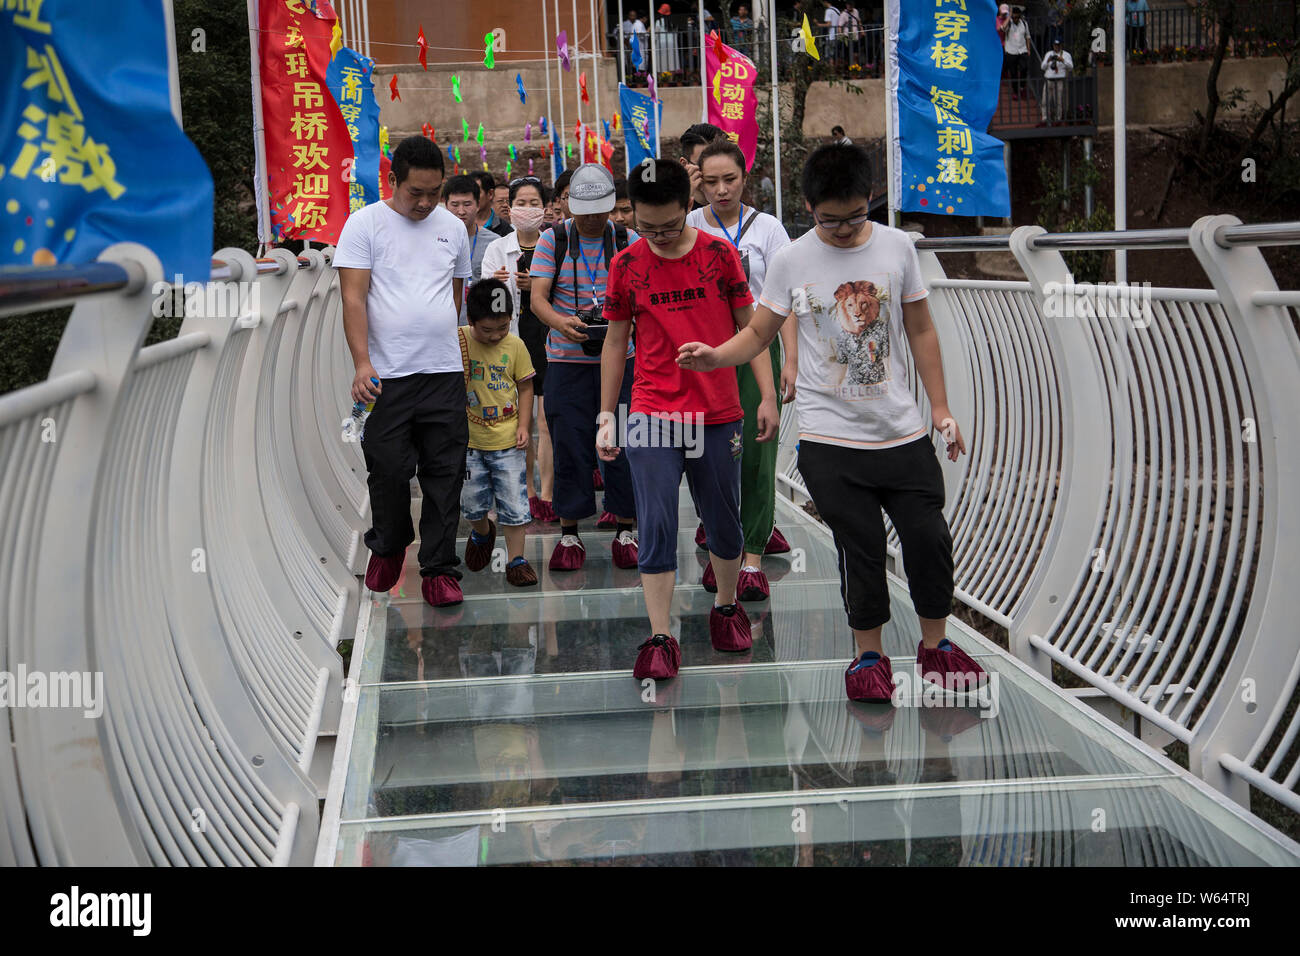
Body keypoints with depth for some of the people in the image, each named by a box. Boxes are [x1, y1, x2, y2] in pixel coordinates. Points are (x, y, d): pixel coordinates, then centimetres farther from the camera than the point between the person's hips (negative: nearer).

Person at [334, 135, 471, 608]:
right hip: (385, 375, -3)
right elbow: (353, 298, -7)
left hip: (444, 373, 3)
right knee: (388, 470, 2)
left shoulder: (453, 228, 11)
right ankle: (388, 546, 28)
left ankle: (438, 569, 9)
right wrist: (362, 362, -17)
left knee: (445, 475, 1)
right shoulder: (365, 223, -1)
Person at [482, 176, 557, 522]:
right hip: (513, 339, 2)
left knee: (548, 420, -5)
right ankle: (527, 491, 18)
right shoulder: (497, 250, 8)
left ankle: (547, 494, -1)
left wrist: (539, 286, -16)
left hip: (549, 340, -2)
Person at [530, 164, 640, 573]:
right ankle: (569, 534, 10)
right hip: (567, 359, -1)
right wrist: (560, 321, -25)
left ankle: (625, 531, 13)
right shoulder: (552, 240, 3)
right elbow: (538, 298, -3)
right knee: (569, 444, 0)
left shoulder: (629, 241, 6)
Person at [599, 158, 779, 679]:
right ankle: (661, 639, -4)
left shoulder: (720, 253, 0)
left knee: (724, 523, 11)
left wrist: (767, 395, -1)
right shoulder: (626, 265, 2)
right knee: (656, 527, -8)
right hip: (652, 415, 0)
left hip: (717, 414, 1)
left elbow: (748, 327, 6)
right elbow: (615, 342, 10)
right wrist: (606, 415, 8)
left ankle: (726, 608, 34)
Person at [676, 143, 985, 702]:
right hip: (831, 440, -2)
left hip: (903, 431, 2)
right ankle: (869, 655, 20)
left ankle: (934, 646, 23)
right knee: (860, 548, 1)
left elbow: (921, 331, 10)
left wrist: (940, 408, 9)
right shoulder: (791, 262, -3)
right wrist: (716, 355, -17)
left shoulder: (896, 247, 2)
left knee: (929, 539, 2)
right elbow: (759, 332, 4)